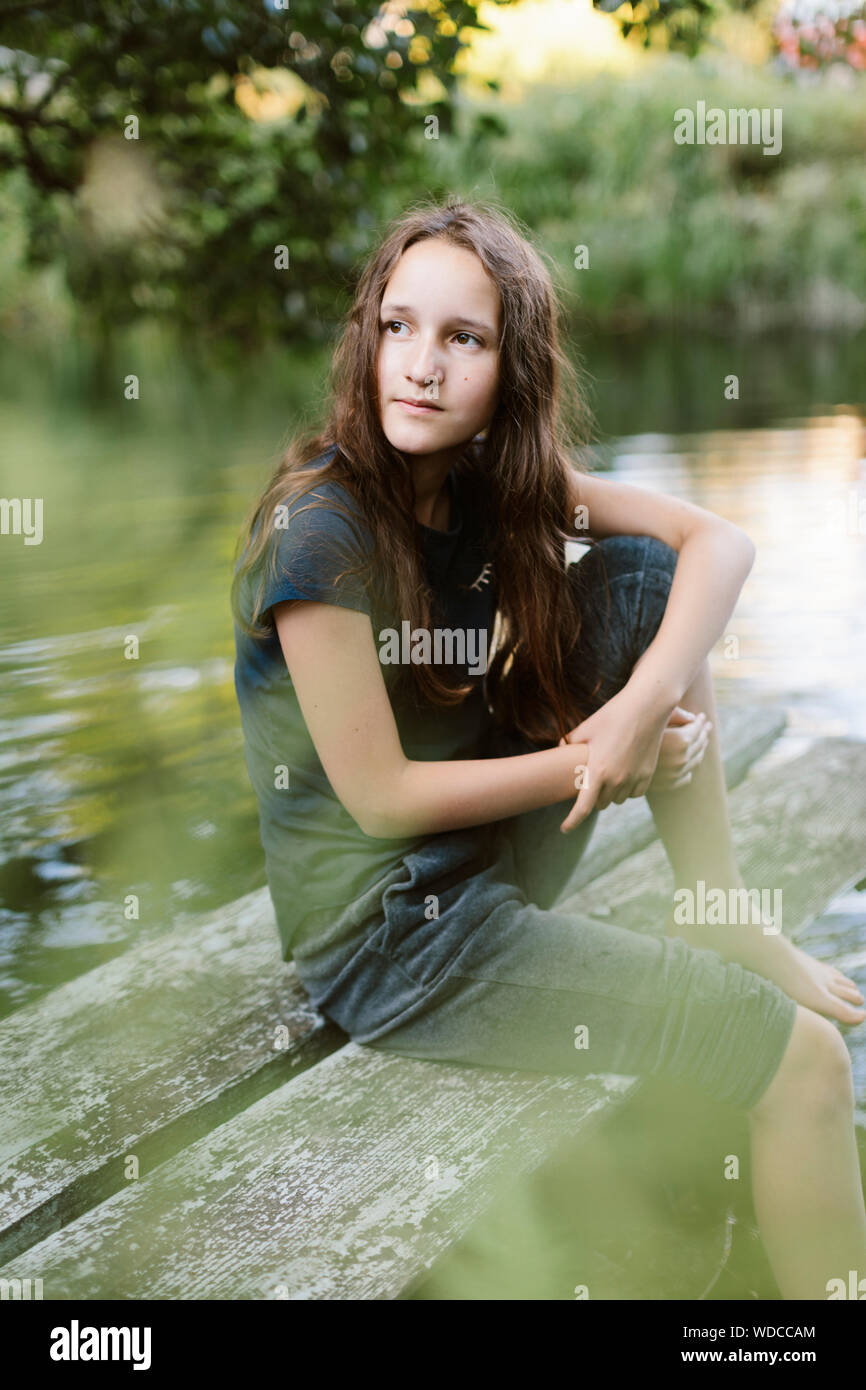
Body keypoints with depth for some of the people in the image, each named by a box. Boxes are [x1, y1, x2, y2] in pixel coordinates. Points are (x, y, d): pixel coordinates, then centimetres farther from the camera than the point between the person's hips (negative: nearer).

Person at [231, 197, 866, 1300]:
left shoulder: (495, 481, 0)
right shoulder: (319, 528, -20)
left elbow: (719, 540, -4)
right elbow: (381, 797, -19)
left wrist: (644, 702, -21)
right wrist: (599, 759, -12)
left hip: (490, 855, 7)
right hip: (386, 931, -7)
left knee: (638, 574, -6)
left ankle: (719, 919, -1)